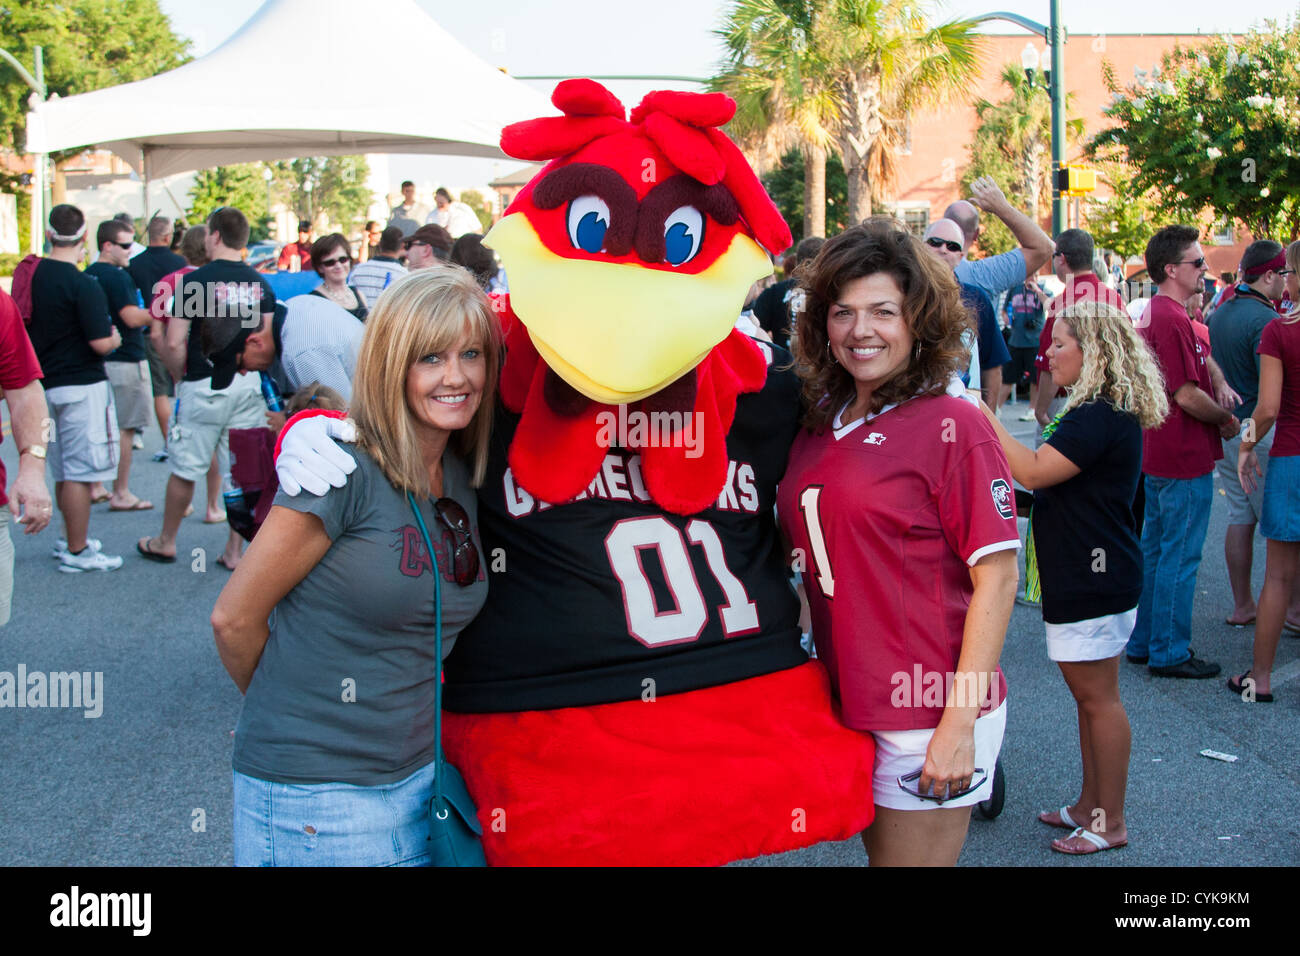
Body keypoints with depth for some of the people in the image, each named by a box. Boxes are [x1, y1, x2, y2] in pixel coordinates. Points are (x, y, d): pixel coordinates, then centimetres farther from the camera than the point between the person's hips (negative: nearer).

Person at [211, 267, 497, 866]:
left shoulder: (467, 479, 4)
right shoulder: (345, 468, -16)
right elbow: (234, 618, -10)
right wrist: (287, 719, 4)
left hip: (418, 774, 6)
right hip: (312, 794, -6)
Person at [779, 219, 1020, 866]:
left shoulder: (951, 426, -13)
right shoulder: (820, 425, 6)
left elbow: (997, 576, -15)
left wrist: (960, 724, -18)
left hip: (927, 716, -6)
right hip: (848, 704, 6)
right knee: (878, 849, 21)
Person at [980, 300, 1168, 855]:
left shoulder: (1101, 417, -20)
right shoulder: (1097, 411, 14)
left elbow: (1034, 472, -28)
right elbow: (1055, 480, 19)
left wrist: (984, 416, -23)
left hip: (1097, 580, -11)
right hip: (1086, 575, 11)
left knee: (1097, 697, -1)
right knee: (1089, 695, 17)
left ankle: (1109, 823, 10)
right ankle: (1090, 805, 28)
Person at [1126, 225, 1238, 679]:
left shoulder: (1151, 314, 12)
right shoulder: (1173, 319, -21)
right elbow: (1188, 395, -22)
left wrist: (1217, 383, 10)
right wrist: (1227, 419, -6)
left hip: (1155, 453, 11)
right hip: (1184, 458, -11)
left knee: (1154, 551, 17)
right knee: (1179, 558, -2)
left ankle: (1144, 642, 25)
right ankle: (1170, 654, 6)